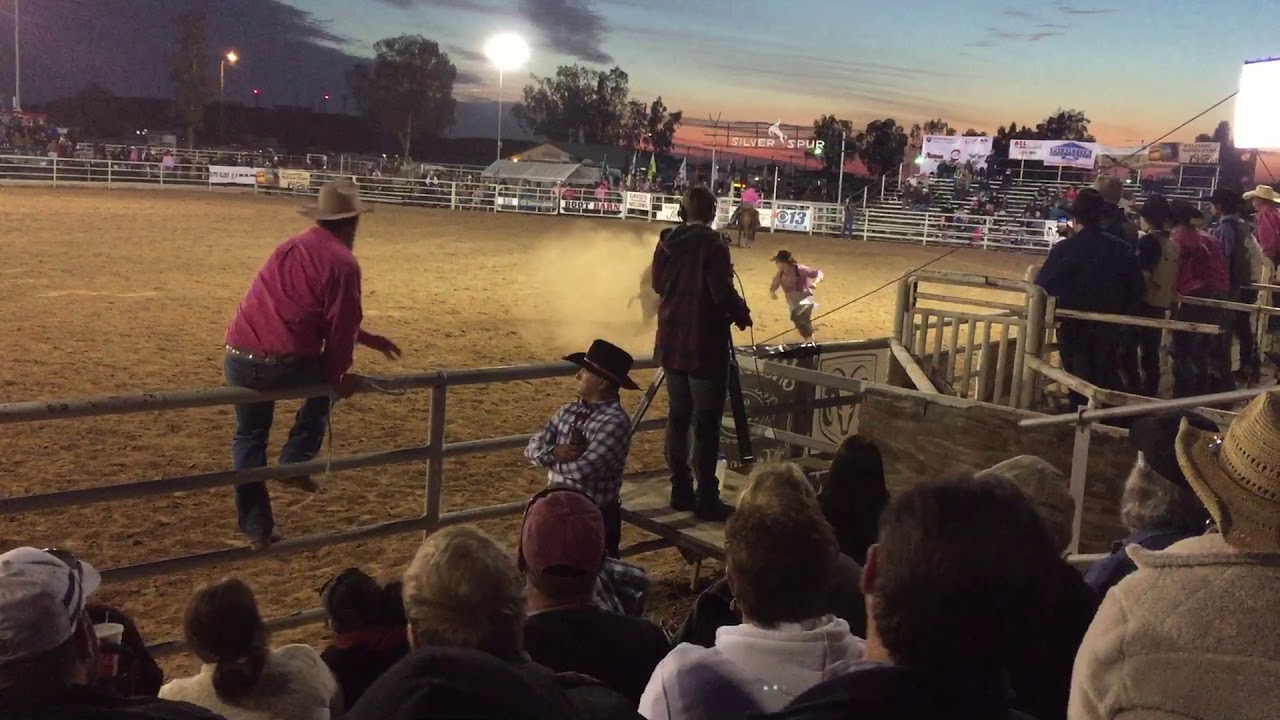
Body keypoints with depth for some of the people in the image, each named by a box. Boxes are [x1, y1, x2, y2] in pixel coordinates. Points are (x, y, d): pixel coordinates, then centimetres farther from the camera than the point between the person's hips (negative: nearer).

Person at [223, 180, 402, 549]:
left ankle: (257, 528, 26)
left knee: (249, 438, 25)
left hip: (238, 360, 6)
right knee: (326, 383, 29)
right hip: (284, 365, -6)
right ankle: (295, 461, 18)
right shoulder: (344, 263, -6)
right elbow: (340, 327, -5)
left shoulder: (291, 247, 19)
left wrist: (368, 339, 30)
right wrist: (336, 376, 12)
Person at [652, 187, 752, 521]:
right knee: (706, 423, -2)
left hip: (671, 342, 7)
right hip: (705, 344, -6)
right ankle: (706, 500, 0)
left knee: (677, 416, 13)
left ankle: (681, 491, 19)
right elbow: (723, 292, -20)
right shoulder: (712, 245, -15)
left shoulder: (667, 242, 4)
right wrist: (742, 314, -2)